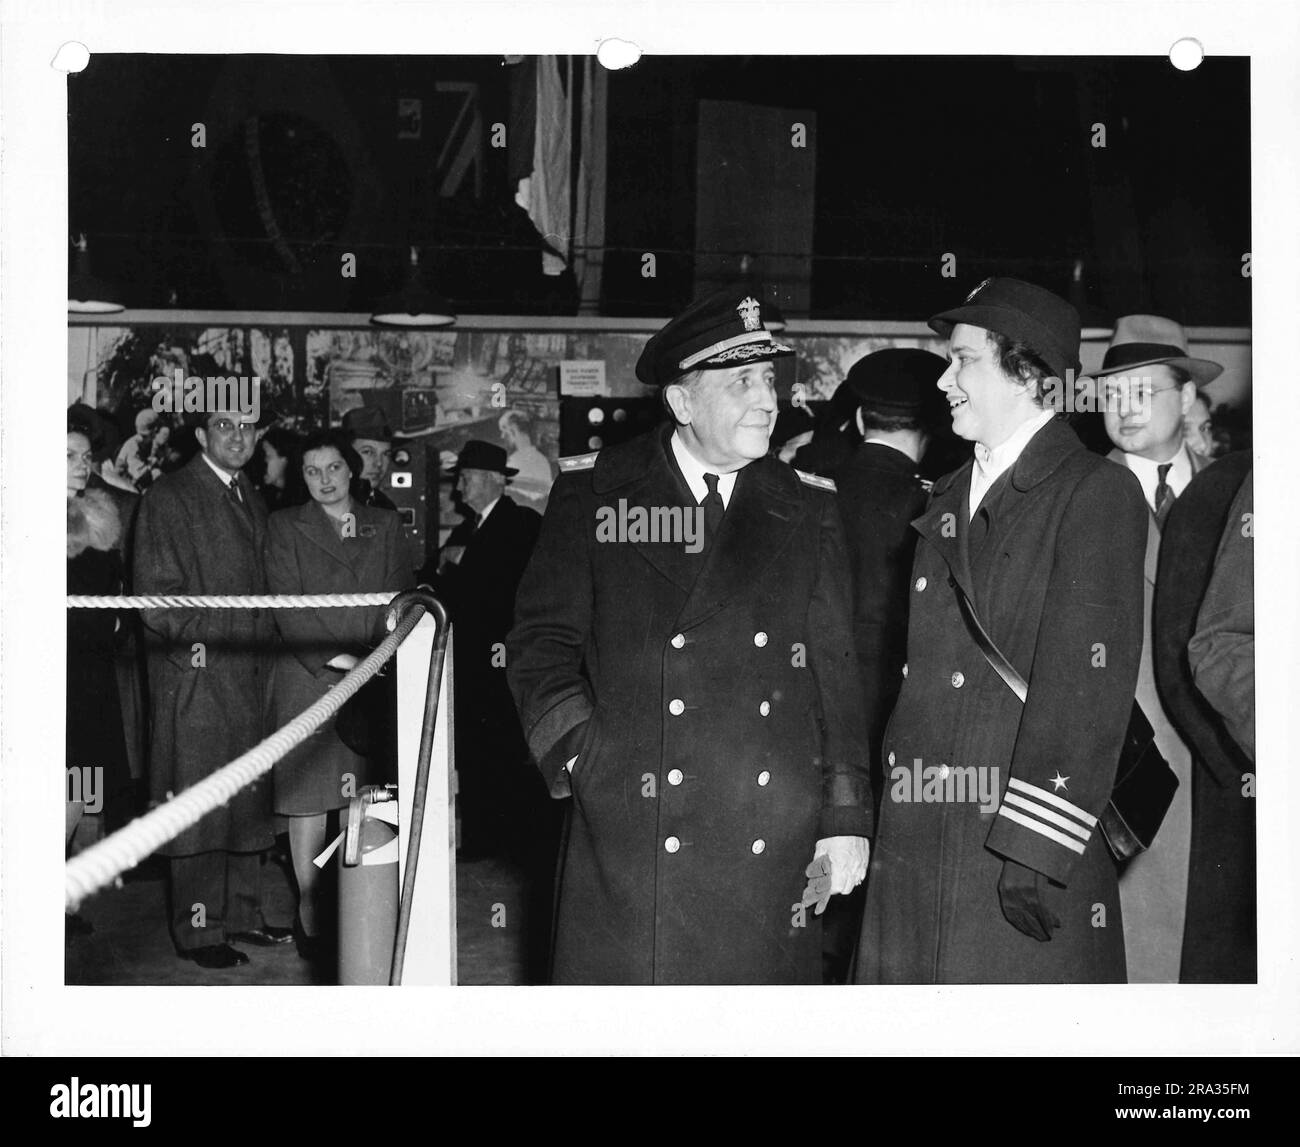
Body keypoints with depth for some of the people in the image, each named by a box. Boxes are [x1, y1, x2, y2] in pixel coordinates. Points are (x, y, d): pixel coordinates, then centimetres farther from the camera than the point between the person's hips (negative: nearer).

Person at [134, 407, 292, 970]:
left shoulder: (252, 500, 17)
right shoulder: (169, 497, -7)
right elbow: (156, 596, -12)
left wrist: (266, 647, 10)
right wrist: (199, 641, -15)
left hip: (251, 676, 7)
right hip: (198, 675, -7)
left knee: (248, 801, 12)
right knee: (199, 809, -3)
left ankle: (241, 913, 22)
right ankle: (198, 929, 5)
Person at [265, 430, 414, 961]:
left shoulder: (384, 524, 15)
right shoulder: (286, 526, 7)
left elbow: (399, 597, 9)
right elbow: (288, 606, -2)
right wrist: (332, 659, -12)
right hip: (307, 678, -2)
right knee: (309, 796, -2)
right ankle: (308, 907, 4)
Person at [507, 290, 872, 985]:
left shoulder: (808, 507, 10)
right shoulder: (592, 492, 4)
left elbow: (837, 670, 10)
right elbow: (541, 642, 5)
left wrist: (846, 818, 5)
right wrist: (584, 758, -9)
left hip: (773, 846, 2)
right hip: (626, 831, -2)